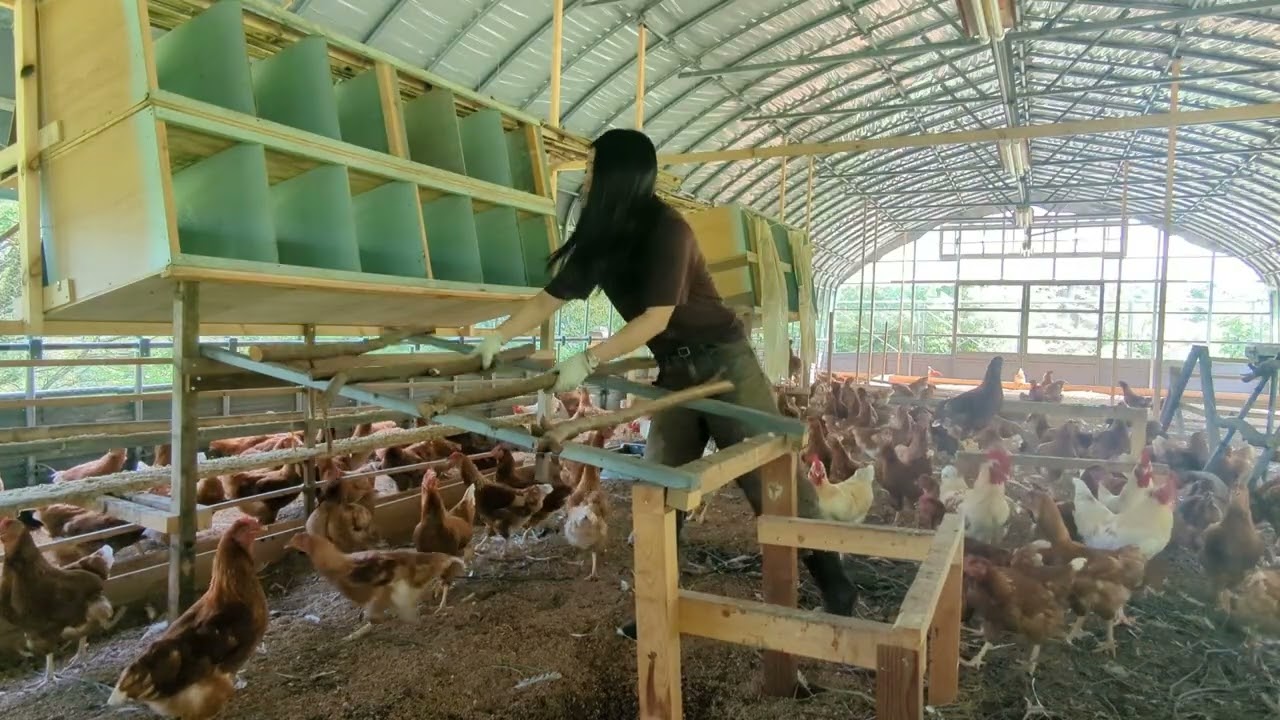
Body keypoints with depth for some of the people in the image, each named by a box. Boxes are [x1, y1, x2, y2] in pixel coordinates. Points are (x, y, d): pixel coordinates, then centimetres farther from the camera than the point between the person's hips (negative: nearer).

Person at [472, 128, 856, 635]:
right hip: (676, 372, 7)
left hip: (723, 362, -7)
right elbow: (551, 296, 8)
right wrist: (499, 336, -2)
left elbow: (656, 317, -23)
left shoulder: (666, 228, -20)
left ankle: (836, 589, 13)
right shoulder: (601, 239, 4)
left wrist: (588, 360, -24)